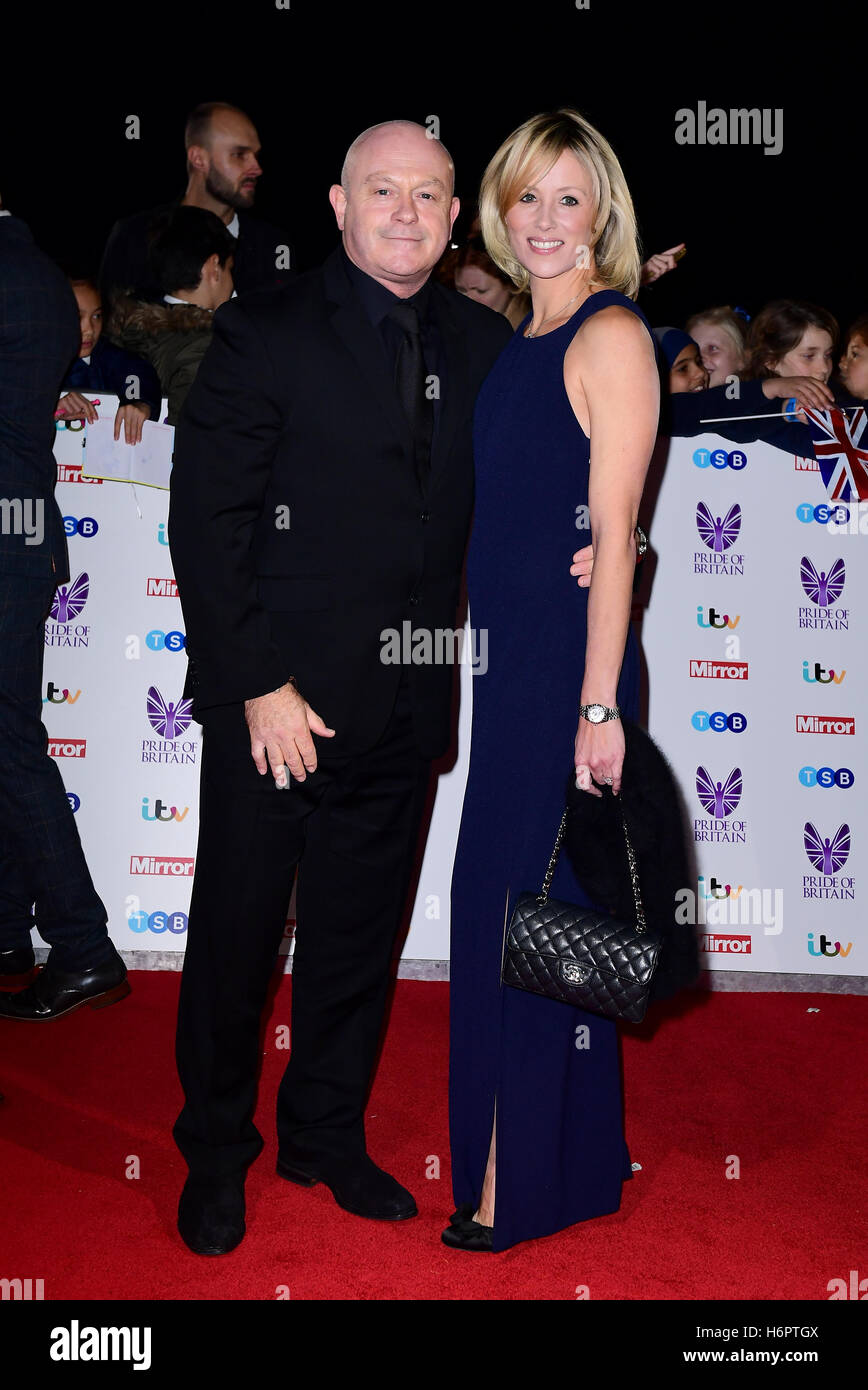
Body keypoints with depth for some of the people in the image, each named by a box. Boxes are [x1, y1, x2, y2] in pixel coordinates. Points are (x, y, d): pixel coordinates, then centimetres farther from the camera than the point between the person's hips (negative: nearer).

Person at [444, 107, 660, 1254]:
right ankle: (510, 1150, 32)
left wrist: (599, 701, -19)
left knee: (539, 910, 0)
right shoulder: (524, 340, 15)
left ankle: (530, 1181, 17)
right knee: (497, 901, 15)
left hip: (568, 659, -8)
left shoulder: (611, 334, -10)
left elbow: (614, 531, -16)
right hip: (505, 652, 8)